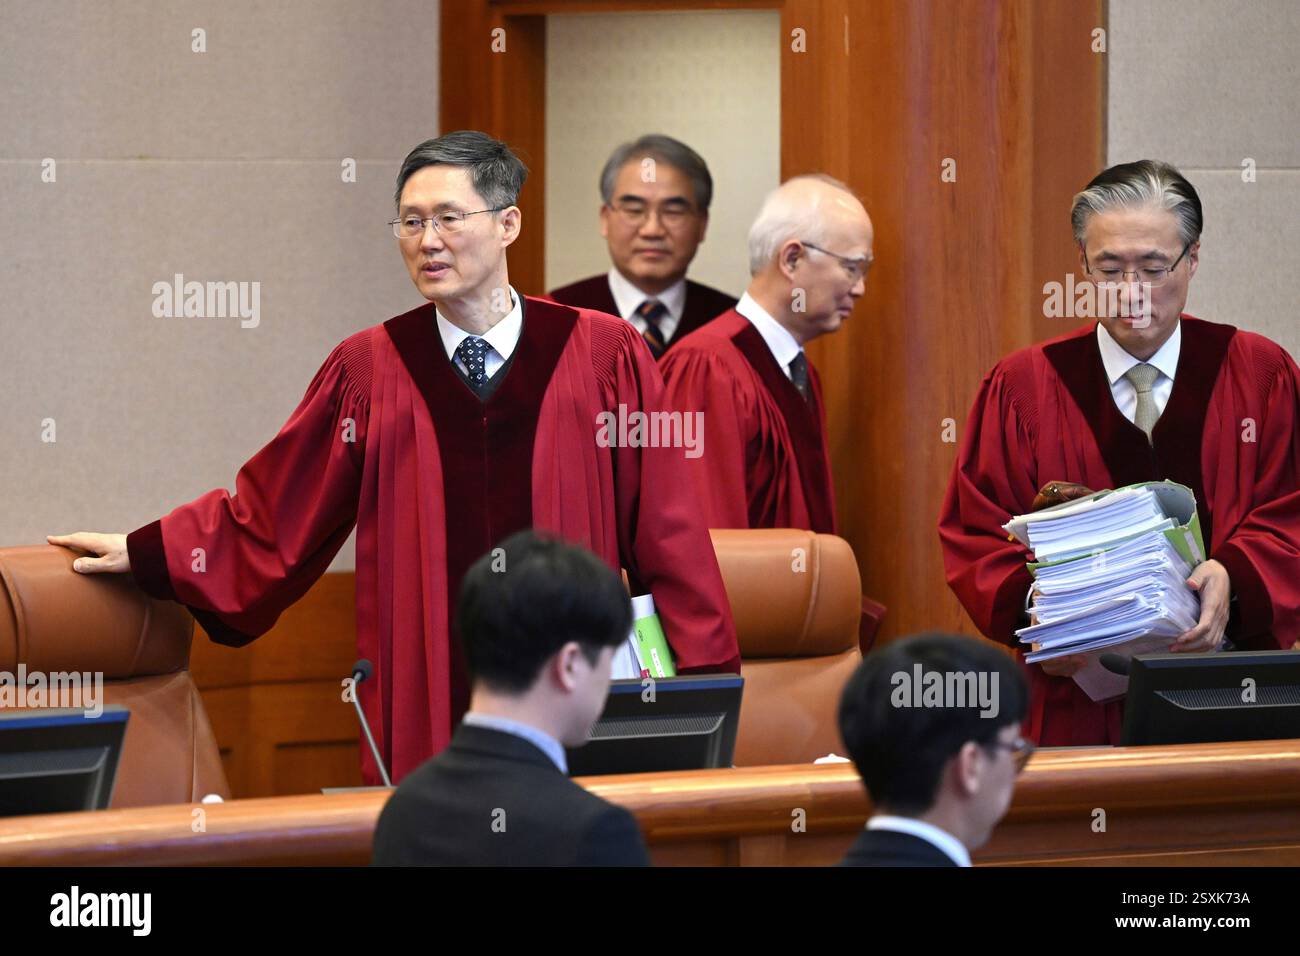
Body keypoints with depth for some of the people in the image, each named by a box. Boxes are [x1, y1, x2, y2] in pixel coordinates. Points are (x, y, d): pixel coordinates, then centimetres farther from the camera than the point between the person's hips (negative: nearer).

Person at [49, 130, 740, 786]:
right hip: (428, 713, 1)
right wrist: (142, 554, 8)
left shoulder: (605, 358, 3)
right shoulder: (370, 371, 7)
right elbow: (273, 513, 13)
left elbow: (665, 532, 4)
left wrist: (705, 680, 1)